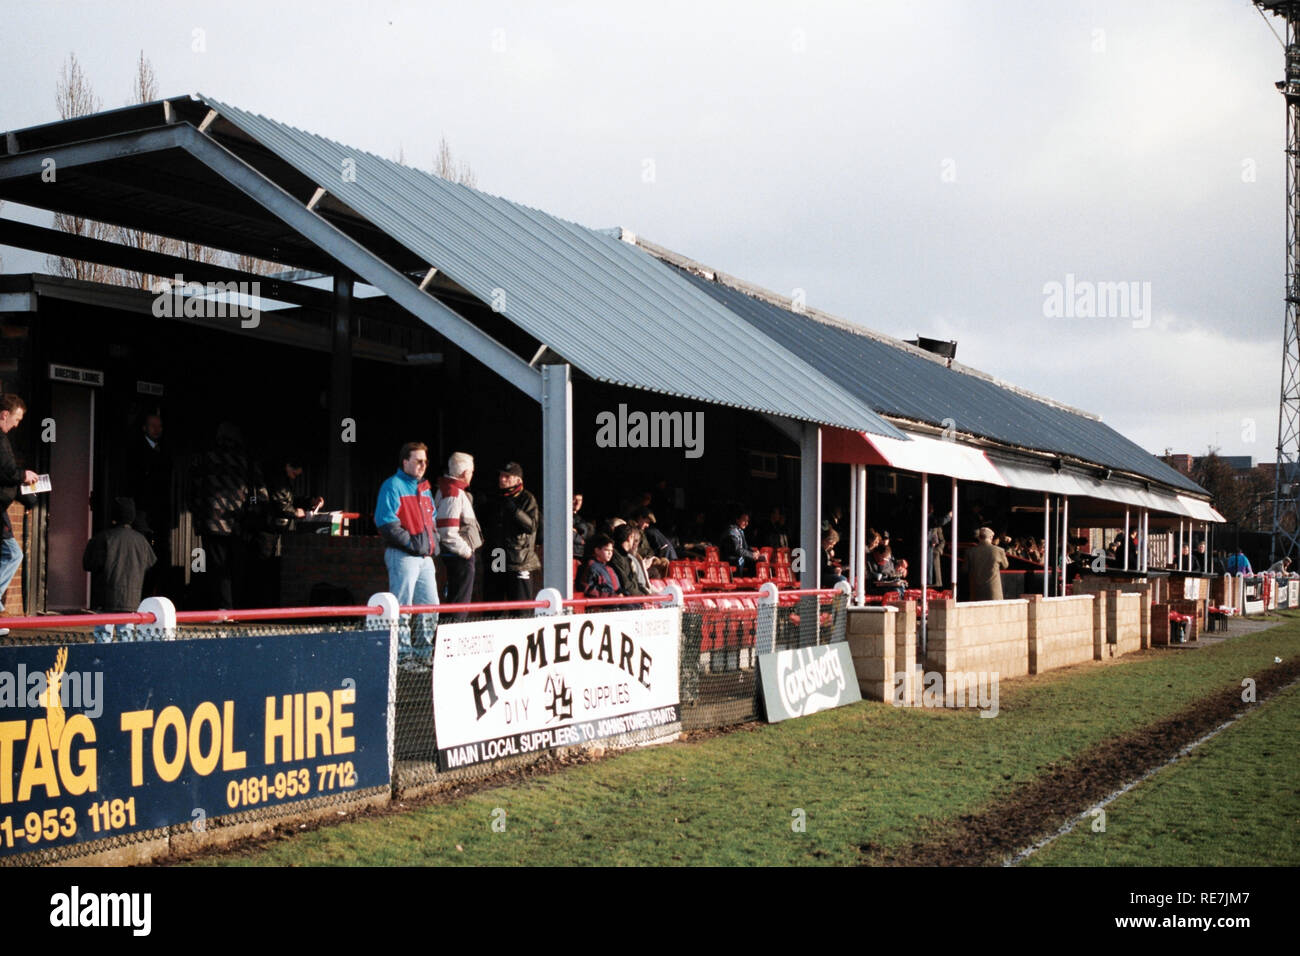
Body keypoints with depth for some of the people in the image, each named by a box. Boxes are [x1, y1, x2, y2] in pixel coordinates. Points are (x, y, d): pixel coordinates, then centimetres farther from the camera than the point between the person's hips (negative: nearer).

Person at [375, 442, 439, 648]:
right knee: (402, 606, -6)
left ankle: (423, 644, 21)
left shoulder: (424, 488, 20)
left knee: (430, 604, 11)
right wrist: (410, 542, -18)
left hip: (425, 556, 8)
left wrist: (433, 542, 13)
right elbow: (385, 522, -16)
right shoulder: (393, 486, -7)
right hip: (403, 555, -8)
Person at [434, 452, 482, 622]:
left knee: (454, 598, 16)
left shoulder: (445, 490, 15)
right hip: (460, 557, -10)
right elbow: (448, 533, -25)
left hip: (457, 555, 10)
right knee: (460, 603, -6)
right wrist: (466, 551, -14)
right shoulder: (454, 494, -18)